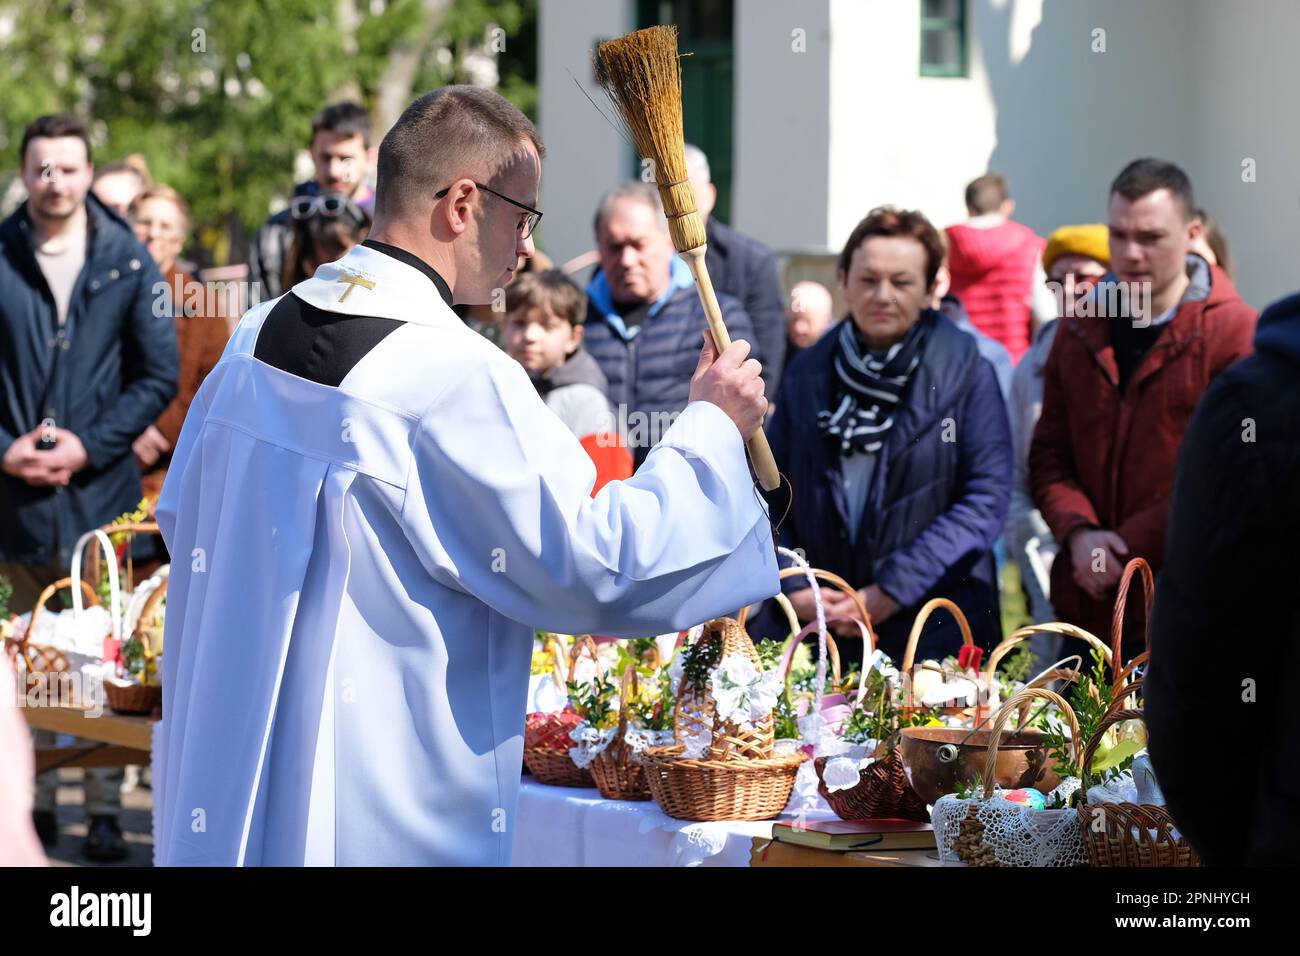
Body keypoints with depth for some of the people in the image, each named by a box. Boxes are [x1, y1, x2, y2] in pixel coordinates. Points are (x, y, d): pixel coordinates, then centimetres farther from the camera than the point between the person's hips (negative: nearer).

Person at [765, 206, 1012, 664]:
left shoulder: (965, 372, 0)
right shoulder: (809, 372, 11)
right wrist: (793, 587, -6)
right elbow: (771, 494, 11)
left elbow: (988, 498, -6)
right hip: (814, 627, 3)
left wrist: (892, 591, -12)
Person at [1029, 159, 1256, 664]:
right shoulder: (1081, 329, 13)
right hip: (1086, 609, 5)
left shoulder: (1236, 333, -6)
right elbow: (1049, 458, 12)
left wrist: (1124, 549, -13)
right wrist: (1079, 533, -8)